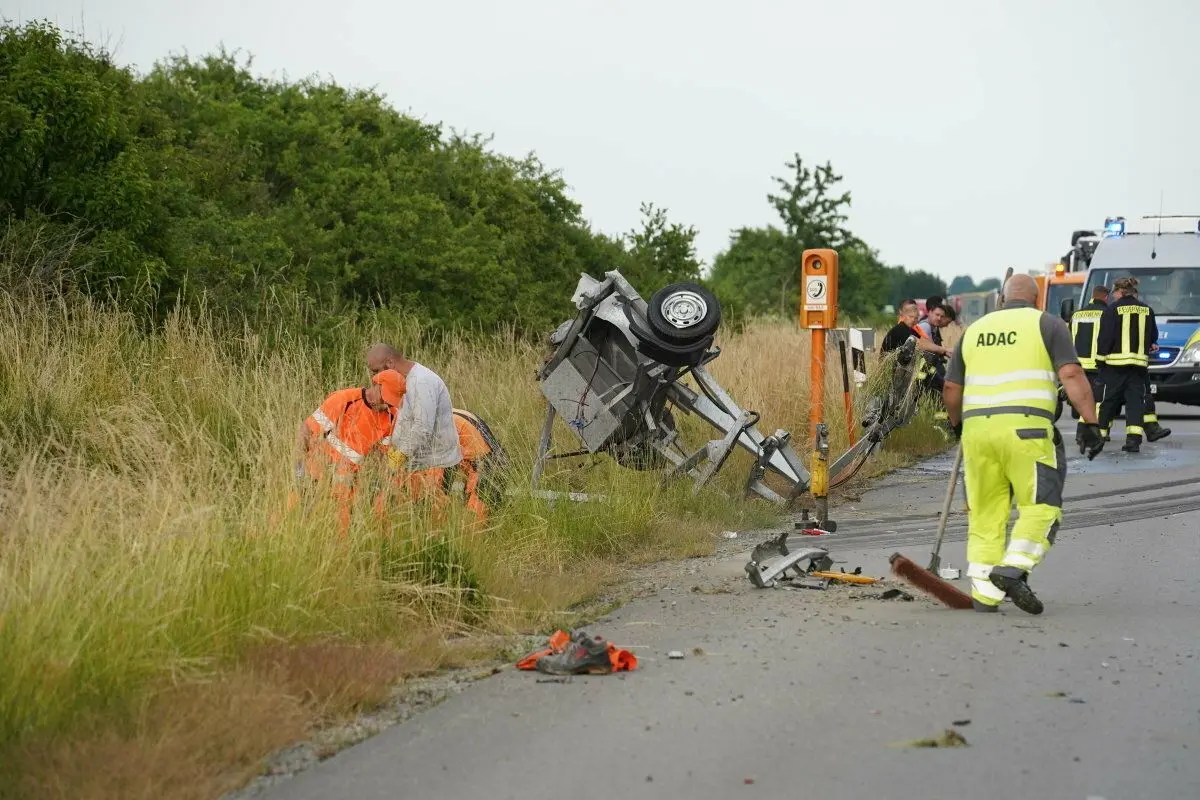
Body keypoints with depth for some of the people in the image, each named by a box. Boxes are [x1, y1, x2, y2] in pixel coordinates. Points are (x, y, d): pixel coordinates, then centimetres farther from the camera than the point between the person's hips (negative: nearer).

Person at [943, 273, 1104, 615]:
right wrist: (1090, 424, -8)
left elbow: (951, 388, 21)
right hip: (1026, 429, -4)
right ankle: (1012, 569, -16)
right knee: (1041, 506, 2)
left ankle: (983, 593, 6)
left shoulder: (974, 330, 19)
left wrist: (958, 424, 37)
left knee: (984, 514, 9)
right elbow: (1072, 375, -7)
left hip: (977, 428, 4)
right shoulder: (1047, 325, 6)